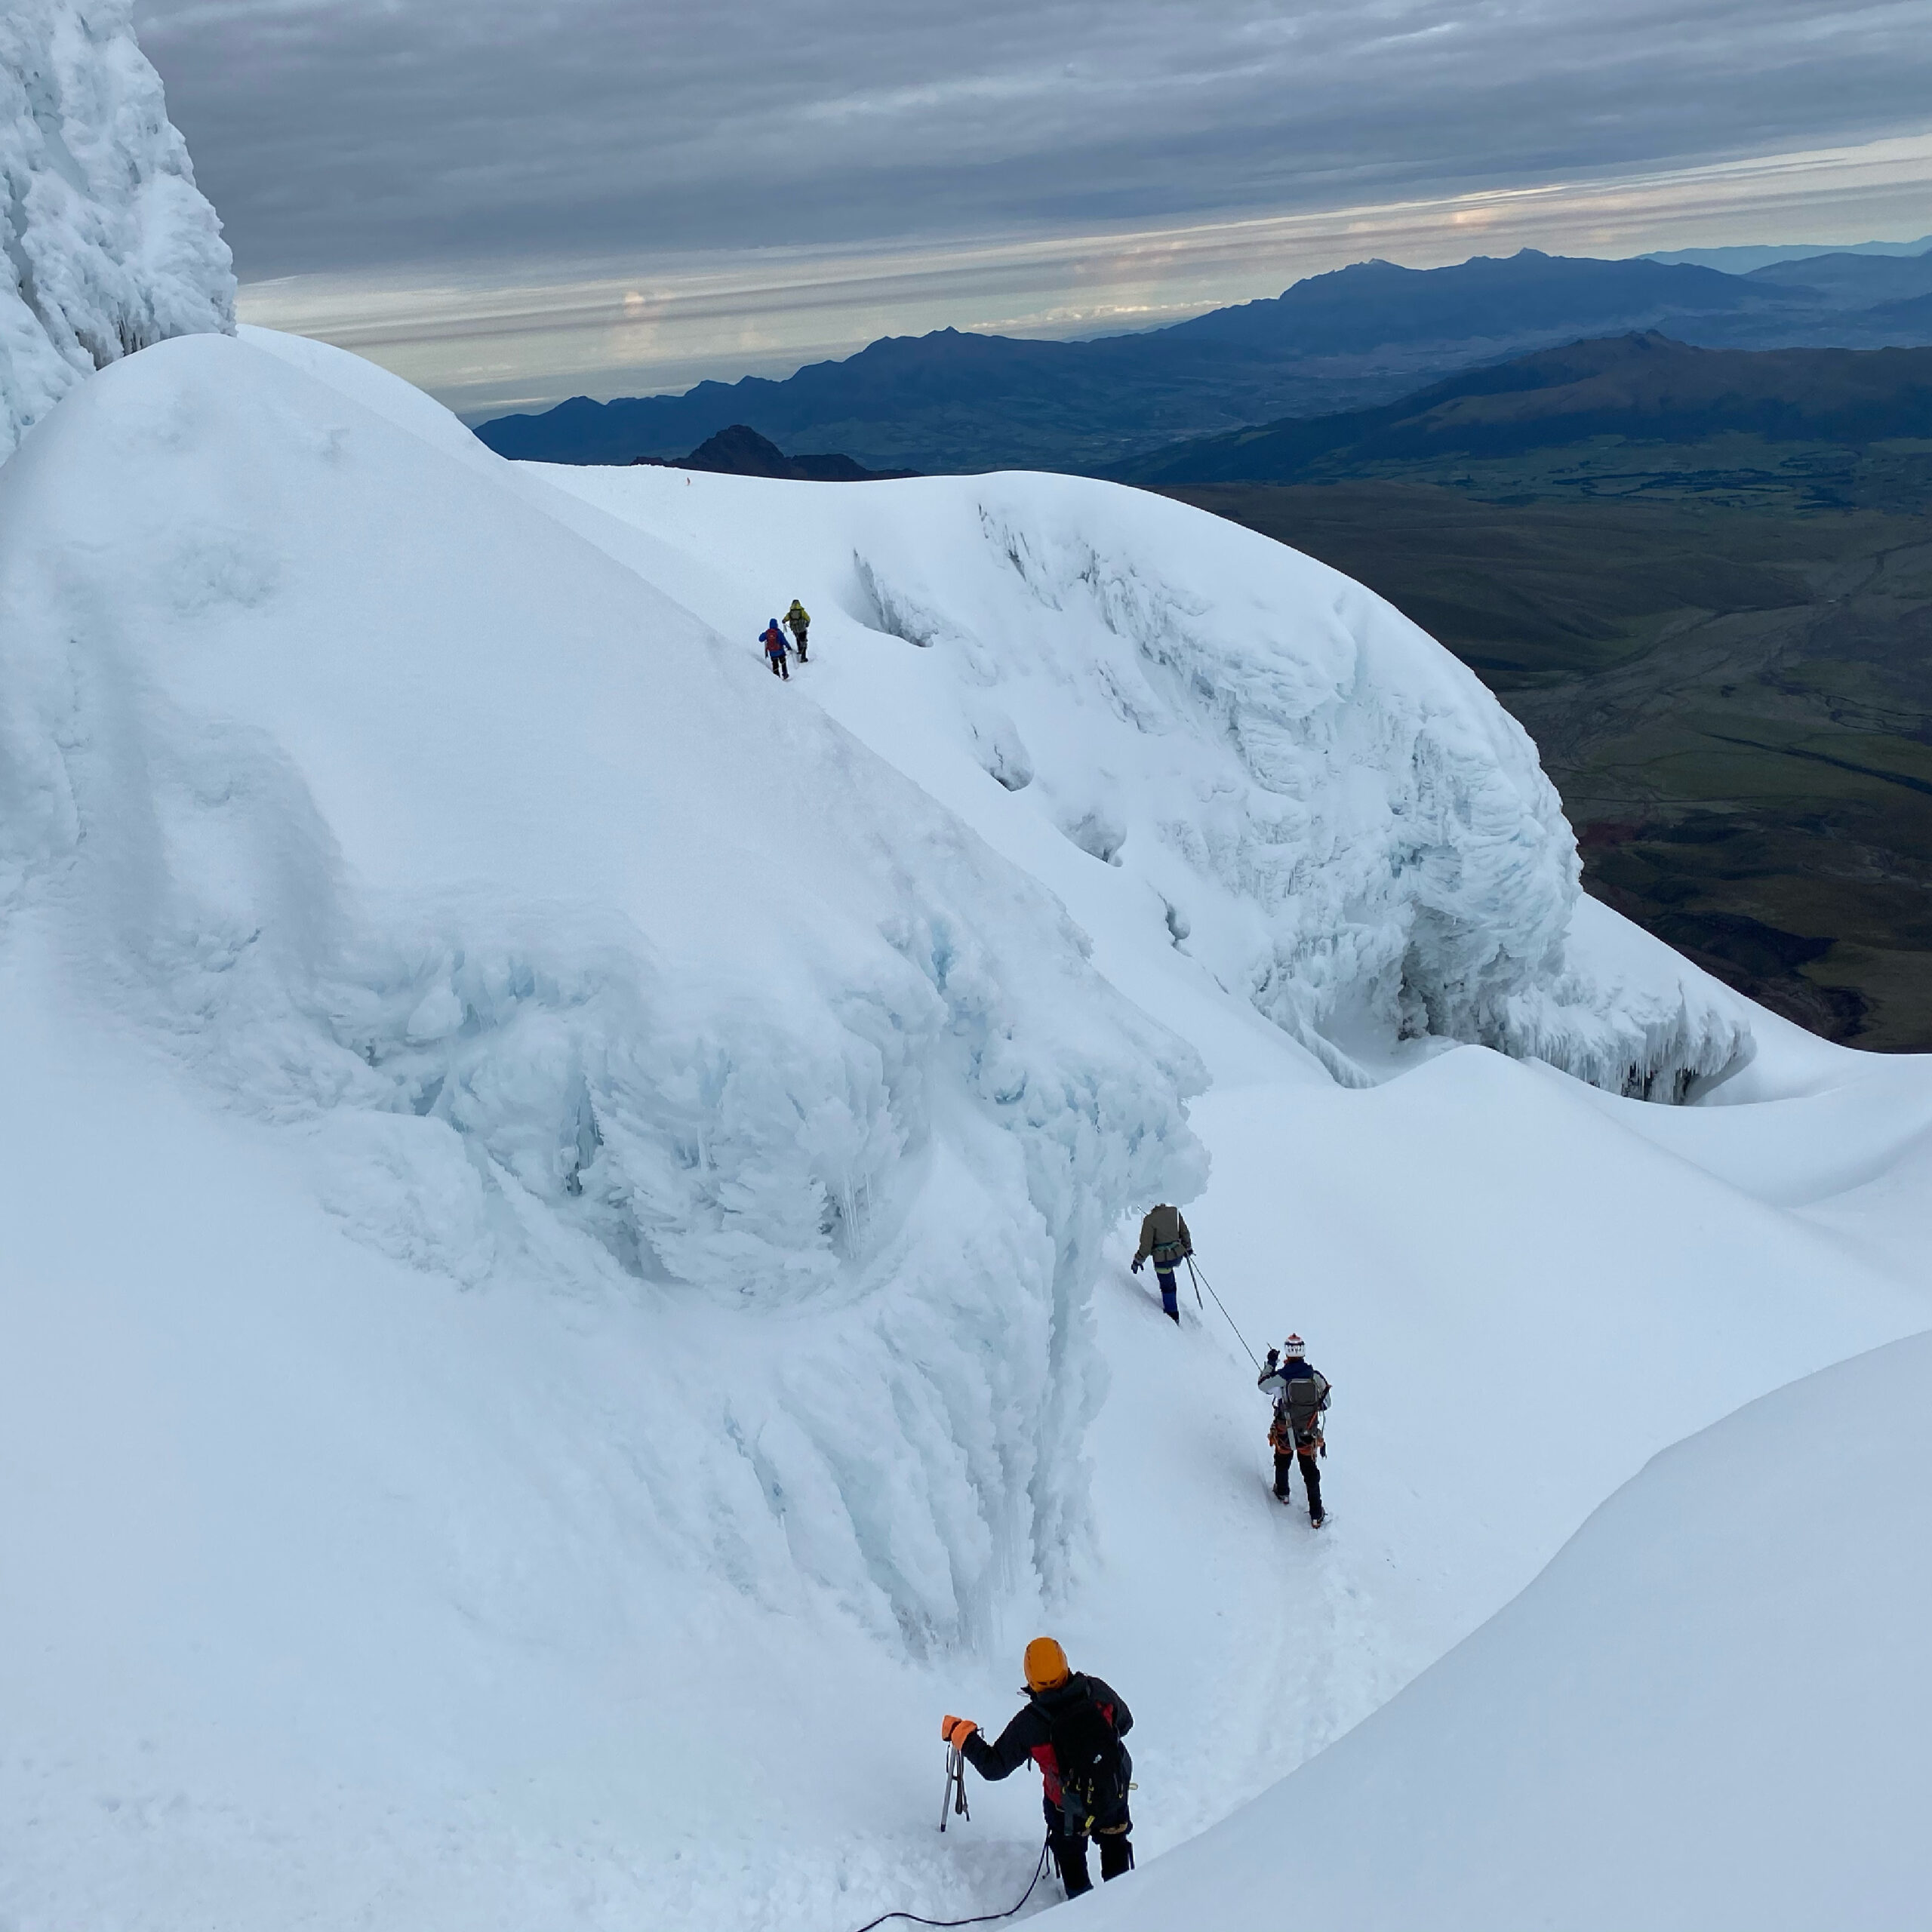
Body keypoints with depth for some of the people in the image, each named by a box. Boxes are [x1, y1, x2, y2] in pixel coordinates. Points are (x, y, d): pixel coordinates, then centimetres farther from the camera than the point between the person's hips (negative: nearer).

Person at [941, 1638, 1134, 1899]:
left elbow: (994, 1767, -15)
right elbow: (1126, 1722, -1)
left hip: (1070, 1807, -2)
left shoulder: (1029, 1723, -25)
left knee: (1070, 1851, 29)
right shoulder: (1097, 1691, -20)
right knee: (1115, 1841, 32)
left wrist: (962, 1736, -3)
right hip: (1117, 1790, 2)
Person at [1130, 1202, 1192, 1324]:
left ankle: (1174, 1317, 27)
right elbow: (1184, 1232, 6)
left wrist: (1138, 1260, 0)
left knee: (1167, 1287, 14)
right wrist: (1188, 1247, 22)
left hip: (1162, 1259, -5)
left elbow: (1146, 1245, -16)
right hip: (1178, 1256, 5)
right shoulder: (1175, 1212, -7)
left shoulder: (1150, 1220, -21)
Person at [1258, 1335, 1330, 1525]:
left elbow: (1264, 1386, 1)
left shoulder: (1281, 1376, -19)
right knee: (1309, 1471, 11)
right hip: (1309, 1433, 1)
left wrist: (1270, 1364, 9)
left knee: (1282, 1462, 27)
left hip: (1284, 1432, -1)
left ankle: (1282, 1493, 49)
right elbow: (1326, 1403, -2)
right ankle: (1316, 1514, 12)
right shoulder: (1316, 1376, -13)